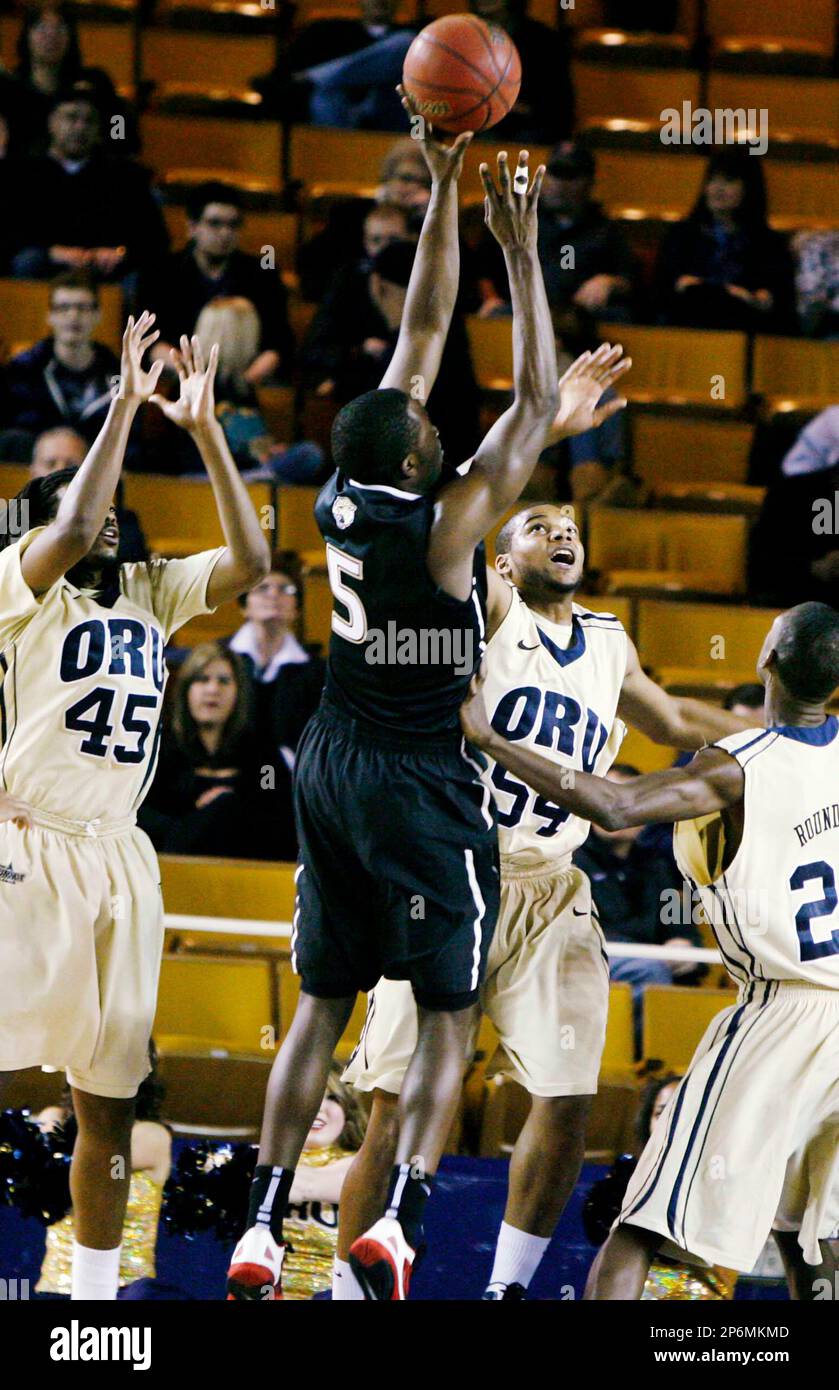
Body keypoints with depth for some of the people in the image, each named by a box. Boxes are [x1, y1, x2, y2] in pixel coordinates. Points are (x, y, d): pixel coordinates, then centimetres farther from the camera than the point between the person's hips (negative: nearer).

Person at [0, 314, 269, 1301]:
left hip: (118, 863, 6)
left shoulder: (149, 592, 15)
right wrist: (125, 404, -16)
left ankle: (95, 1291, 18)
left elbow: (249, 561, 8)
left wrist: (203, 429, 4)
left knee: (109, 1101, 9)